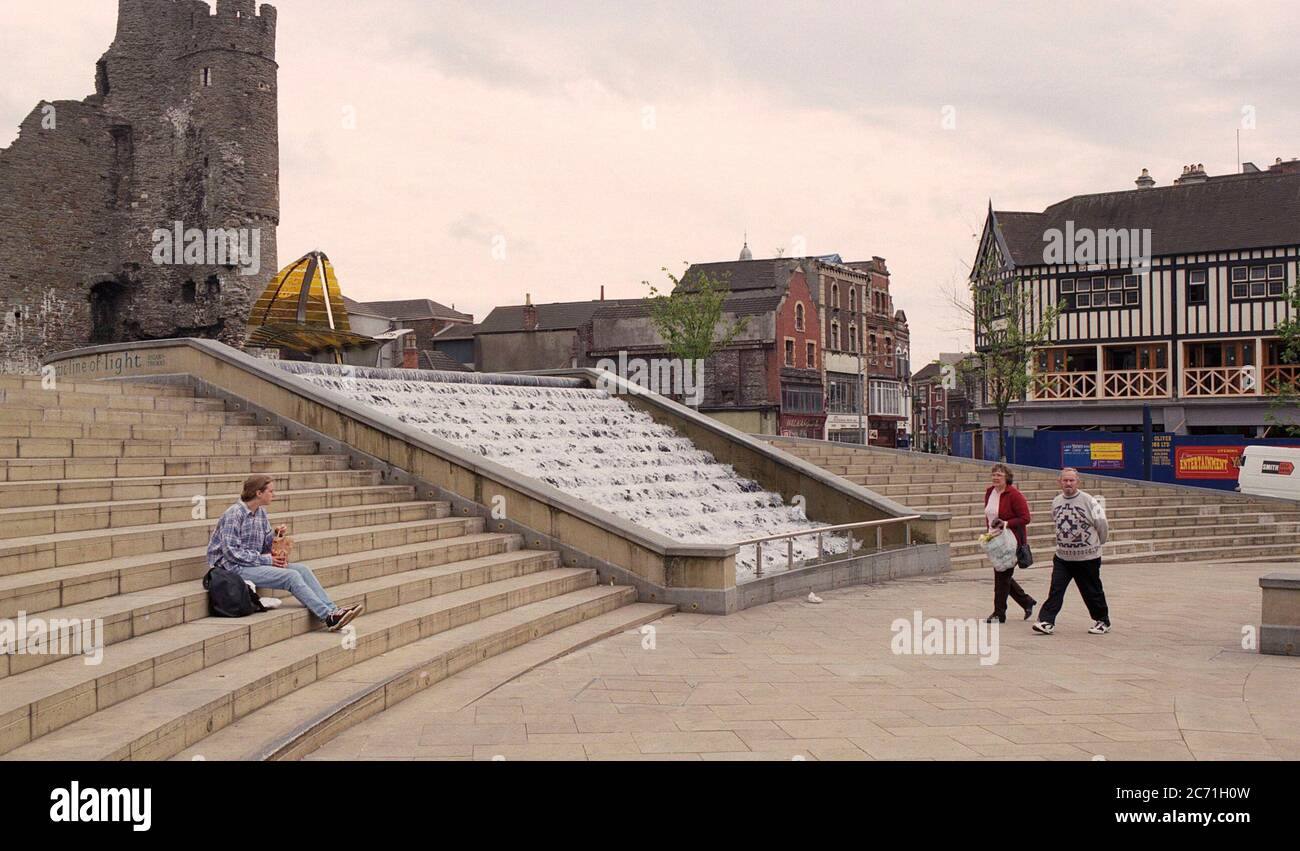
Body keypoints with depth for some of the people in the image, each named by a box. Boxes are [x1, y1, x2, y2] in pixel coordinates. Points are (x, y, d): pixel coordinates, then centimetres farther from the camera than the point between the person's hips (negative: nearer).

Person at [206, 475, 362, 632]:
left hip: (254, 563, 8)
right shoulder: (234, 514, -13)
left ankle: (333, 610, -19)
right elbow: (231, 552, -18)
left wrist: (276, 535, -6)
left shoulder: (260, 512, 12)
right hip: (235, 567, -8)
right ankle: (329, 617, -25)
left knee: (302, 569, -9)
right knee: (291, 576, -23)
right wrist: (266, 560, -16)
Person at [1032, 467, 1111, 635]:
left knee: (1092, 592, 9)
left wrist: (1097, 543, 7)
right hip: (1062, 556, 4)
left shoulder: (1088, 500, -13)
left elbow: (1102, 524, -6)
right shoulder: (1056, 502, 4)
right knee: (1055, 590, -7)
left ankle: (1103, 621, 27)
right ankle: (1047, 622, -9)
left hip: (1088, 557, -4)